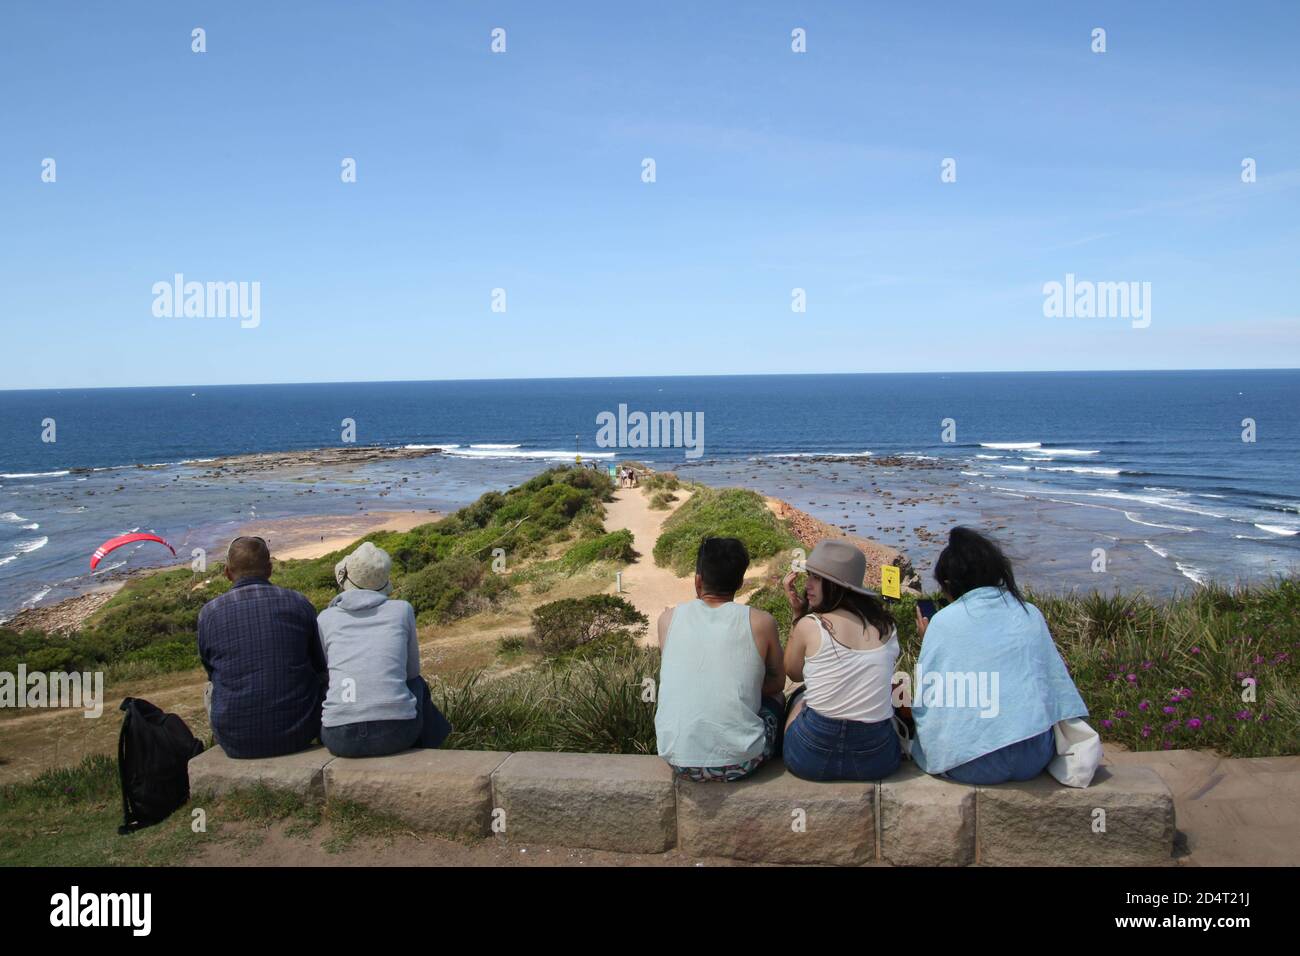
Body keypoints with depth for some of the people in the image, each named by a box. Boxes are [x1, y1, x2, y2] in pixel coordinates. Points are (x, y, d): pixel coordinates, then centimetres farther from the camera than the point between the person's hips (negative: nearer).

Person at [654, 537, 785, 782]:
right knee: (775, 698, 30)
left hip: (678, 761, 2)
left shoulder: (668, 618, -1)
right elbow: (777, 682, 11)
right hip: (740, 762, -2)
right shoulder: (760, 622, -5)